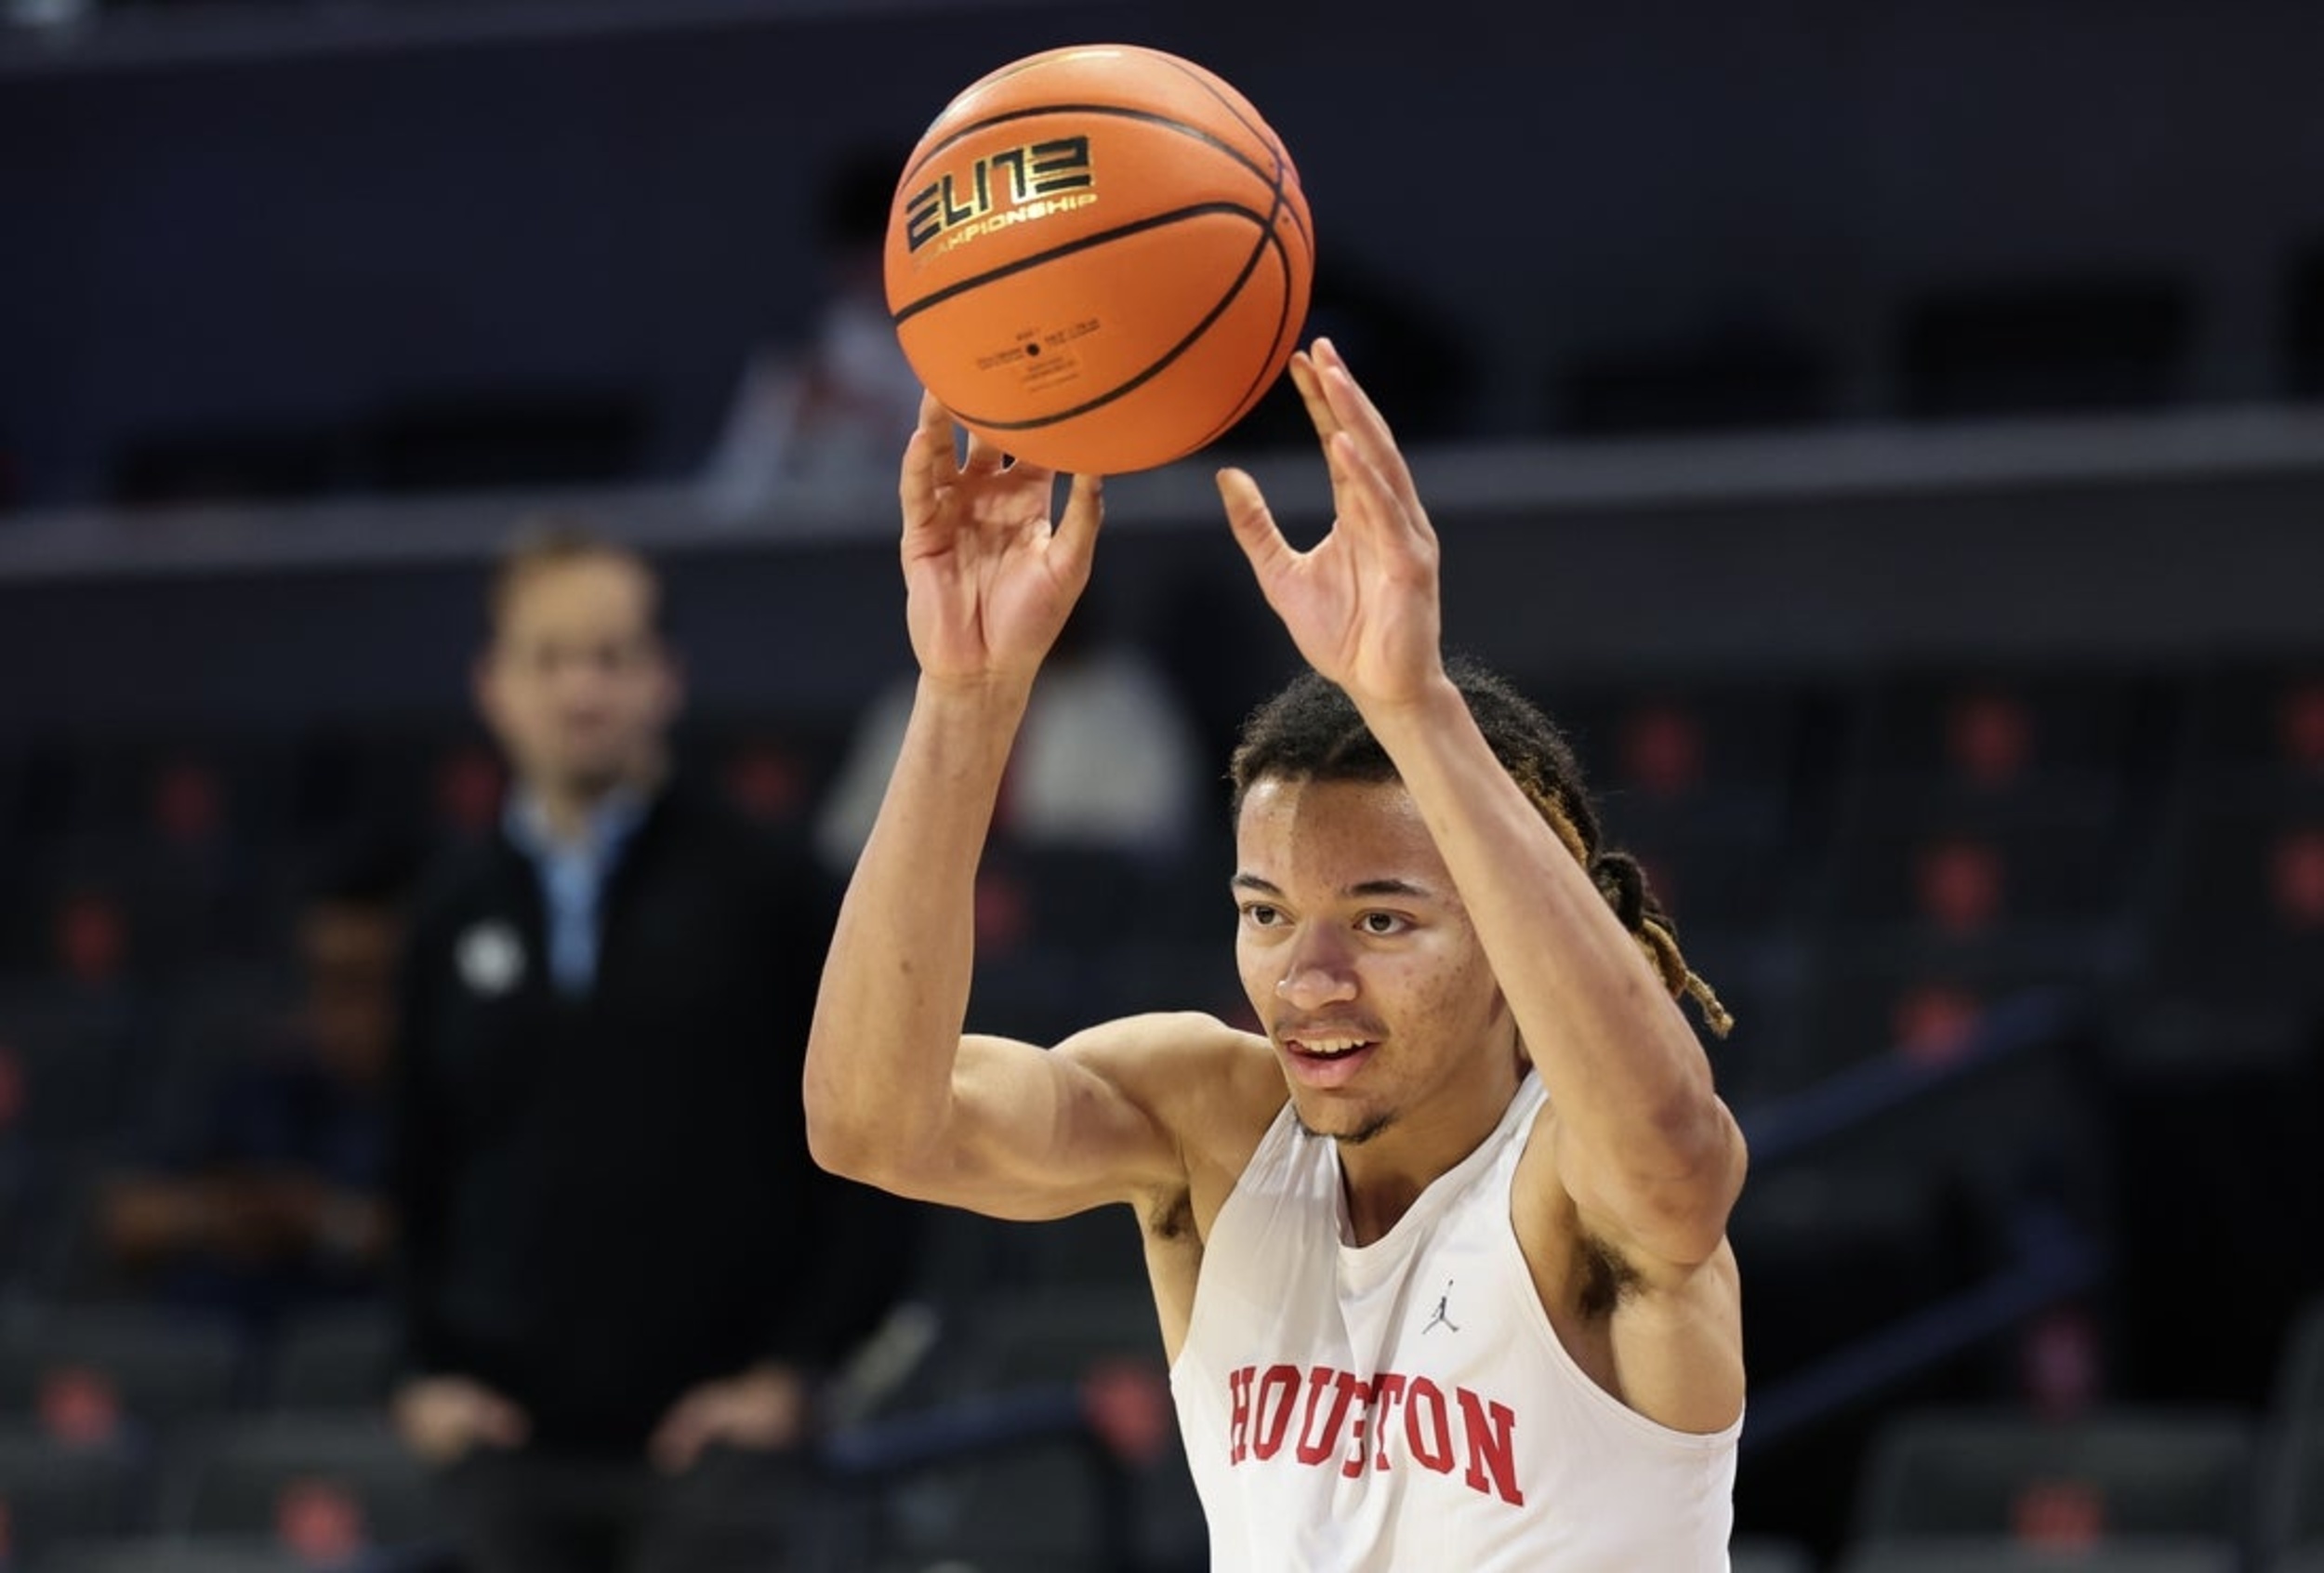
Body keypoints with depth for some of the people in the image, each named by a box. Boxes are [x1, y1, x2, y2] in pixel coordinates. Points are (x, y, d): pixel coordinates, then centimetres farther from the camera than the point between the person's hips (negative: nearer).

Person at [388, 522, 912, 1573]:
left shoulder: (763, 891, -1)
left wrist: (795, 1368, -6)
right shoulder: (458, 915, 9)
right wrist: (426, 1370, 5)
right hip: (514, 1442, 4)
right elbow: (415, 1171, 16)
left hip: (706, 1438, -3)